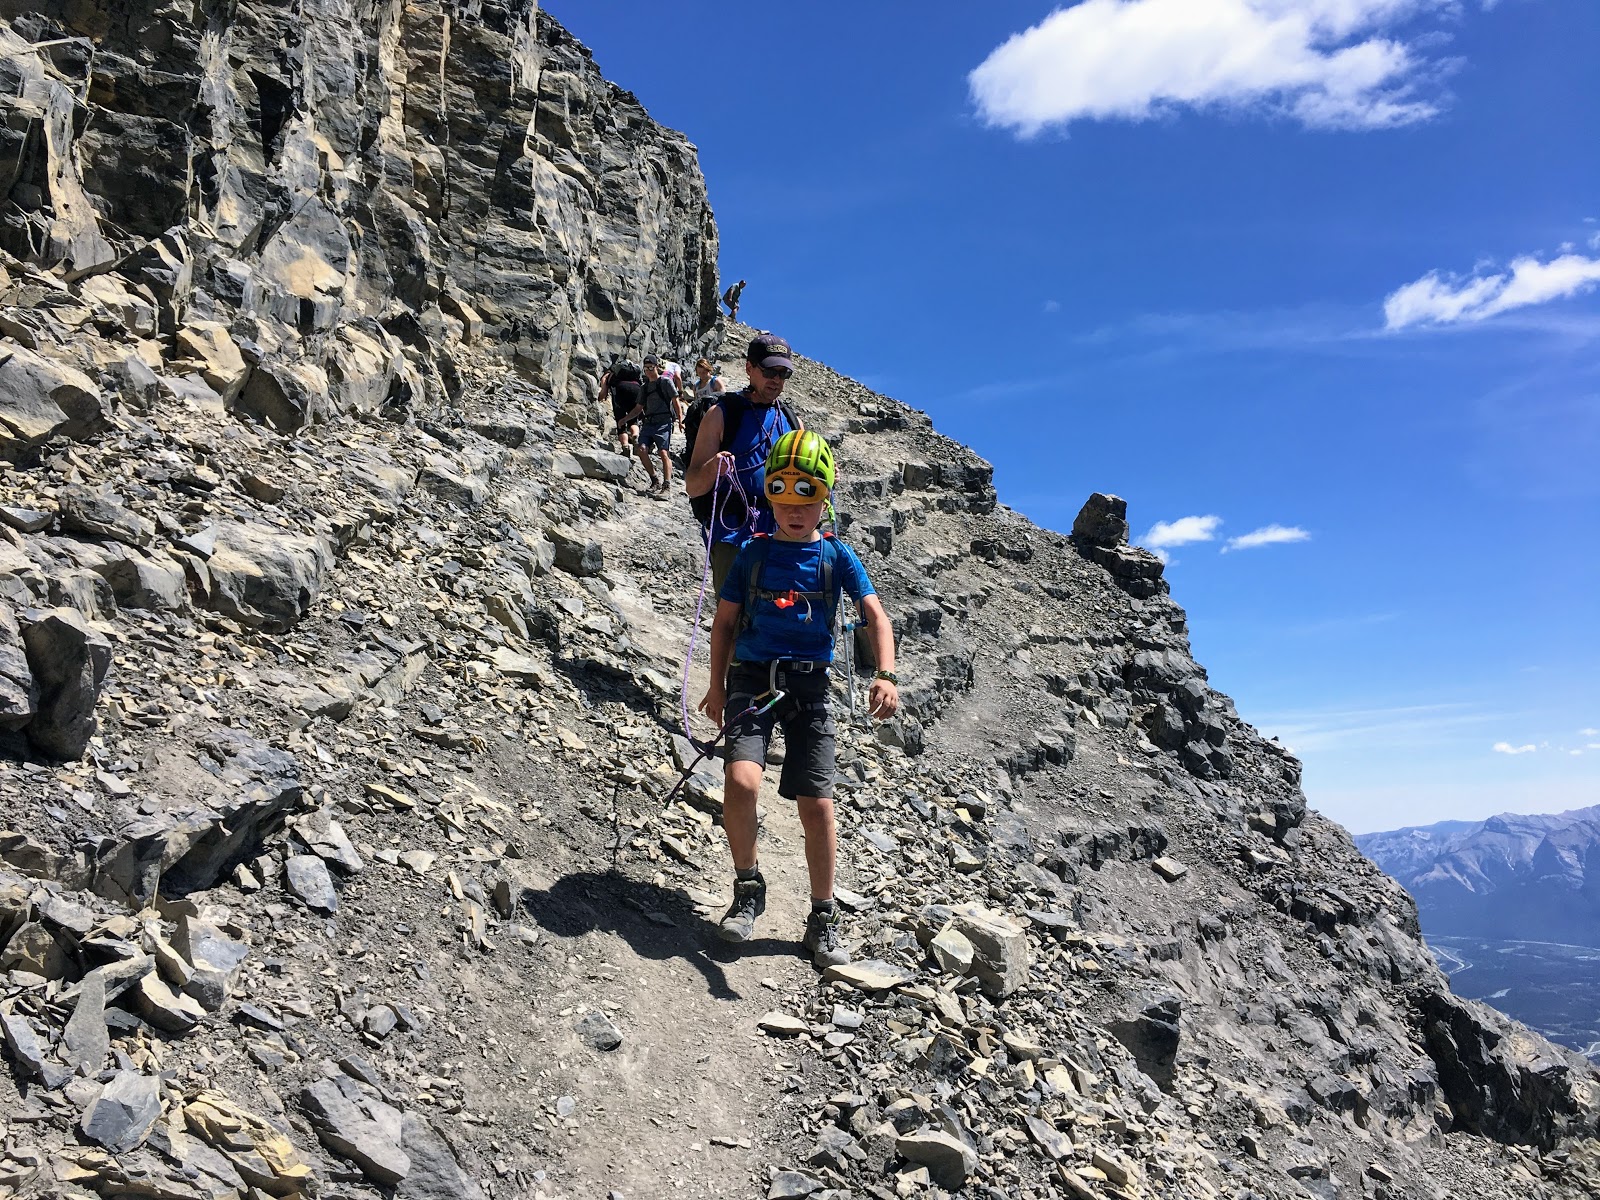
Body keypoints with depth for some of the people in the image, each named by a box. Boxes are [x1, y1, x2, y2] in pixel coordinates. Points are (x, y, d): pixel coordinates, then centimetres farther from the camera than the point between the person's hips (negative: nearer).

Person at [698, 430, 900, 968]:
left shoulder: (836, 555, 3)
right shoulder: (754, 552, 5)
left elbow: (876, 616, -5)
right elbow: (725, 621, 10)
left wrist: (886, 674, -22)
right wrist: (717, 686, 4)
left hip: (809, 685, 0)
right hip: (751, 678, 0)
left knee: (817, 806, -3)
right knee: (741, 781, -23)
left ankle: (822, 921, 13)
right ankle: (748, 888, 2)